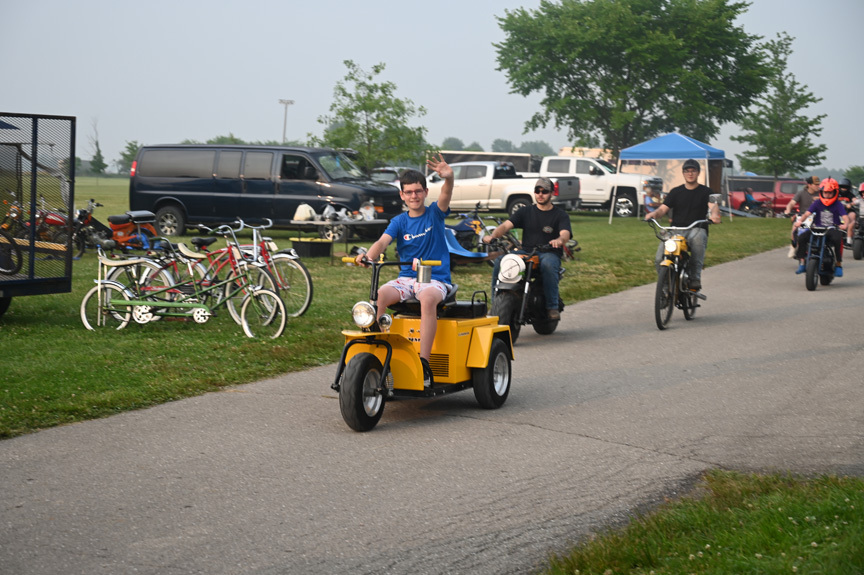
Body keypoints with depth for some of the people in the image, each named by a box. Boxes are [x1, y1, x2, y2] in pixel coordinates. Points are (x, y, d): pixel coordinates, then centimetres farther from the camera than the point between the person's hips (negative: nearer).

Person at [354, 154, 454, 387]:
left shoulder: (435, 213, 3)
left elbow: (446, 195, -19)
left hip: (436, 279, -3)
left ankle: (424, 363, -38)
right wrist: (368, 256, -31)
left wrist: (448, 178, -43)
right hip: (406, 278, 3)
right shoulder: (399, 221, 9)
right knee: (379, 295, -27)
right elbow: (383, 241, -8)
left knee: (427, 298, -38)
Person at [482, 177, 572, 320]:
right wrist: (492, 235, -21)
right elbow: (506, 225, 1)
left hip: (549, 253, -3)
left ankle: (552, 307, -32)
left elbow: (565, 234, -13)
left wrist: (559, 240, -40)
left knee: (548, 265, -39)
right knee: (500, 261, -23)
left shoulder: (560, 215, 6)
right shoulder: (526, 212, 15)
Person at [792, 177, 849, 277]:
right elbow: (807, 213, -6)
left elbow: (845, 216, -12)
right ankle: (802, 263, -9)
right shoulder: (817, 203, 5)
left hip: (832, 230, -3)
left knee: (838, 239, -36)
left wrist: (845, 224, -36)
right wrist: (800, 221, -26)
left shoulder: (838, 205, 0)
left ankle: (838, 264, -20)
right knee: (801, 238, -20)